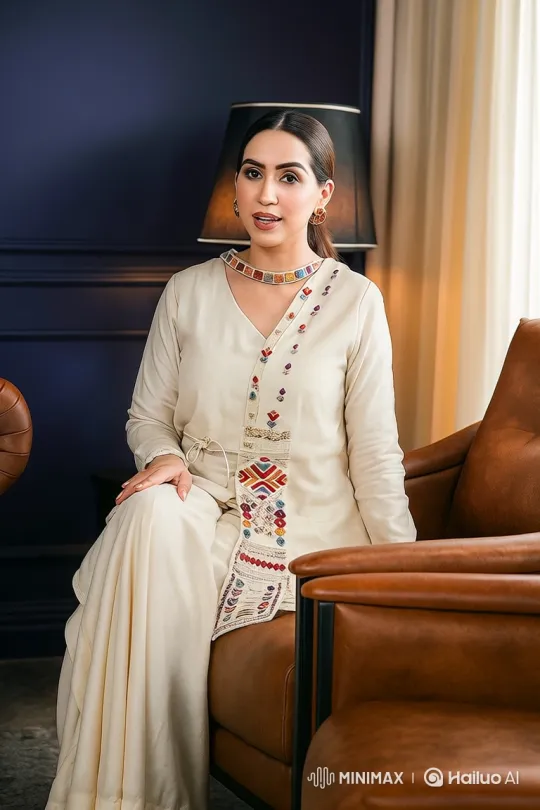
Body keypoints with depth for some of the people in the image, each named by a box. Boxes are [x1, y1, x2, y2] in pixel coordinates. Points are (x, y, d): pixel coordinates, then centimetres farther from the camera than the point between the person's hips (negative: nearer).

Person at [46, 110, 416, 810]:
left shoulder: (356, 301, 0)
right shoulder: (190, 291, 7)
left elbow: (374, 455, 0)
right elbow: (148, 413, 13)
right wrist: (163, 456, -11)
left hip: (310, 530, -3)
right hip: (205, 509, 3)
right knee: (149, 512, -33)